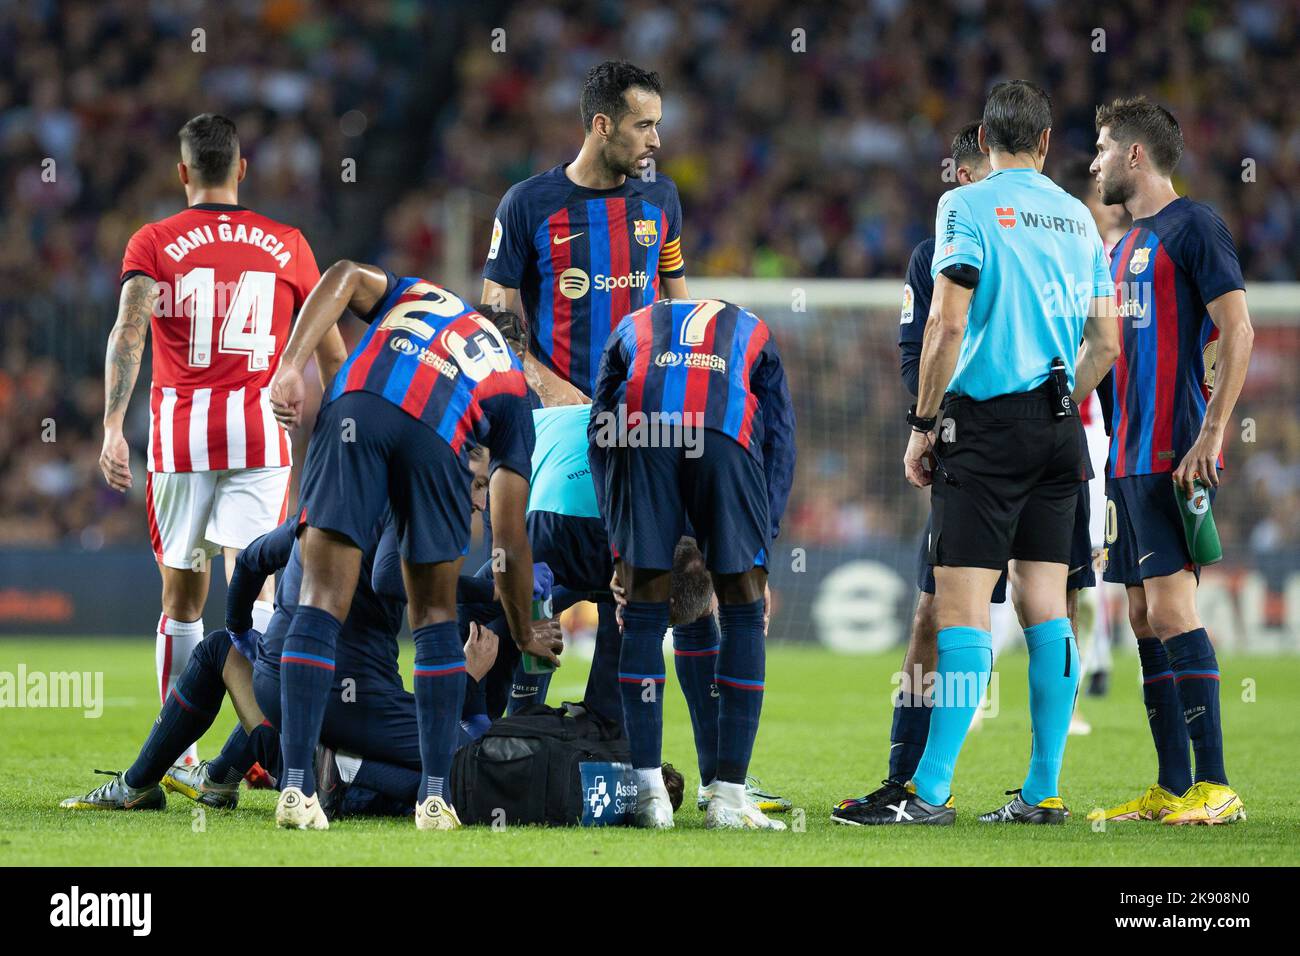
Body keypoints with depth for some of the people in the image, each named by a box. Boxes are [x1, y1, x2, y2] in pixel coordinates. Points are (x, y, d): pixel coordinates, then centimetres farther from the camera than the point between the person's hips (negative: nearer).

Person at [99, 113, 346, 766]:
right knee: (256, 588, -7)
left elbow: (128, 333, -12)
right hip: (259, 431, 0)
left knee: (182, 596, 10)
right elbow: (333, 354, 13)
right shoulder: (285, 244, 10)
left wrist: (113, 428, -18)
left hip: (180, 433, 0)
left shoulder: (154, 243, 4)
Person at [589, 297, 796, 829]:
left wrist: (620, 543, 24)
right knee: (744, 615, 12)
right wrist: (760, 552, 24)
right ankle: (729, 797, 8)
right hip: (728, 430, -1)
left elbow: (599, 433, 26)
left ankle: (649, 793, 8)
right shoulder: (752, 333, 37)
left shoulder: (631, 330, 38)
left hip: (642, 432, 1)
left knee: (643, 614, 12)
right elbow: (779, 442, 26)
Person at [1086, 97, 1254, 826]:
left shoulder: (1192, 227, -7)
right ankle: (1173, 788, 9)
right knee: (1146, 616, 7)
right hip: (1129, 457, 9)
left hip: (1174, 453, -9)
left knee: (1171, 607, -14)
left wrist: (1210, 434, -20)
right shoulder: (1126, 244, 20)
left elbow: (1238, 329, -14)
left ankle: (1215, 786, -14)